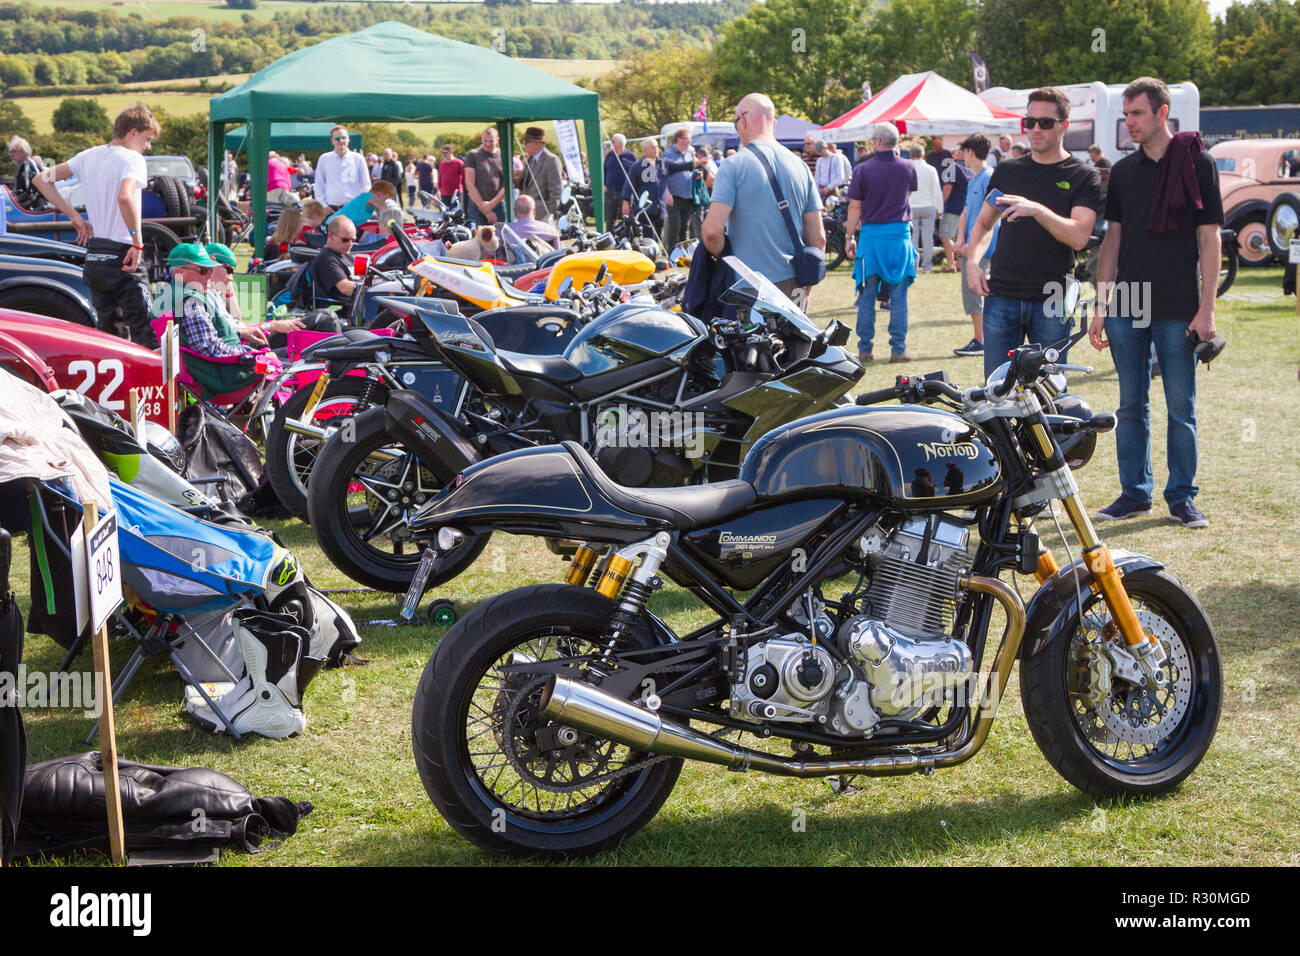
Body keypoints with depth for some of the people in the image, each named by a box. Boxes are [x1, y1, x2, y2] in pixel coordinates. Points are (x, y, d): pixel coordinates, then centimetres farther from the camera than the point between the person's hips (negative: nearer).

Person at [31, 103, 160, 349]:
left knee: (105, 332, 14)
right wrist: (138, 243, -21)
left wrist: (75, 216, 13)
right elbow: (125, 198, -30)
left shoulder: (88, 156, 12)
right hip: (122, 257, -7)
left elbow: (42, 179, 16)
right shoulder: (132, 159, -11)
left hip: (93, 257, 7)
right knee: (144, 334, -6)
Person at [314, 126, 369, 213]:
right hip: (331, 209, 0)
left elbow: (366, 185, 9)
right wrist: (323, 205, 1)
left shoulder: (358, 159, 6)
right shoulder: (324, 159, 8)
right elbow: (319, 185, 11)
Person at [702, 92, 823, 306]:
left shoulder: (733, 165, -7)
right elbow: (818, 238, 8)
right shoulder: (800, 165, 8)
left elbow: (713, 230, -16)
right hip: (792, 287, 5)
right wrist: (806, 287, 18)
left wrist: (719, 257, 5)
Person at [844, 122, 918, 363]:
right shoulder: (908, 168, 2)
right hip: (900, 233, 1)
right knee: (898, 296, 3)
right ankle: (898, 349, 2)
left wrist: (850, 237, 6)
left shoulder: (863, 169, -6)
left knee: (867, 296, 5)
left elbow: (855, 207, -3)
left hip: (871, 235, -1)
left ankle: (864, 349, 7)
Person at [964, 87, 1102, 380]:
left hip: (1052, 301, -2)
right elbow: (983, 224, 22)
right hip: (1001, 297, 3)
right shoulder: (1007, 171, 13)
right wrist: (972, 262, 2)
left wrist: (1037, 210, -26)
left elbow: (1079, 236, -12)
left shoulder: (1083, 177, 2)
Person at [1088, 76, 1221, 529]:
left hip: (1178, 311, -4)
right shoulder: (1123, 170, 11)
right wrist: (1100, 307, 8)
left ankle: (1182, 496, 10)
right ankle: (1135, 492, 16)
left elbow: (1209, 240, -3)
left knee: (1181, 408, 2)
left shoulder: (1198, 163, -2)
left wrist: (1206, 309, -9)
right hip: (1127, 307, 4)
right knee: (1132, 405, 8)